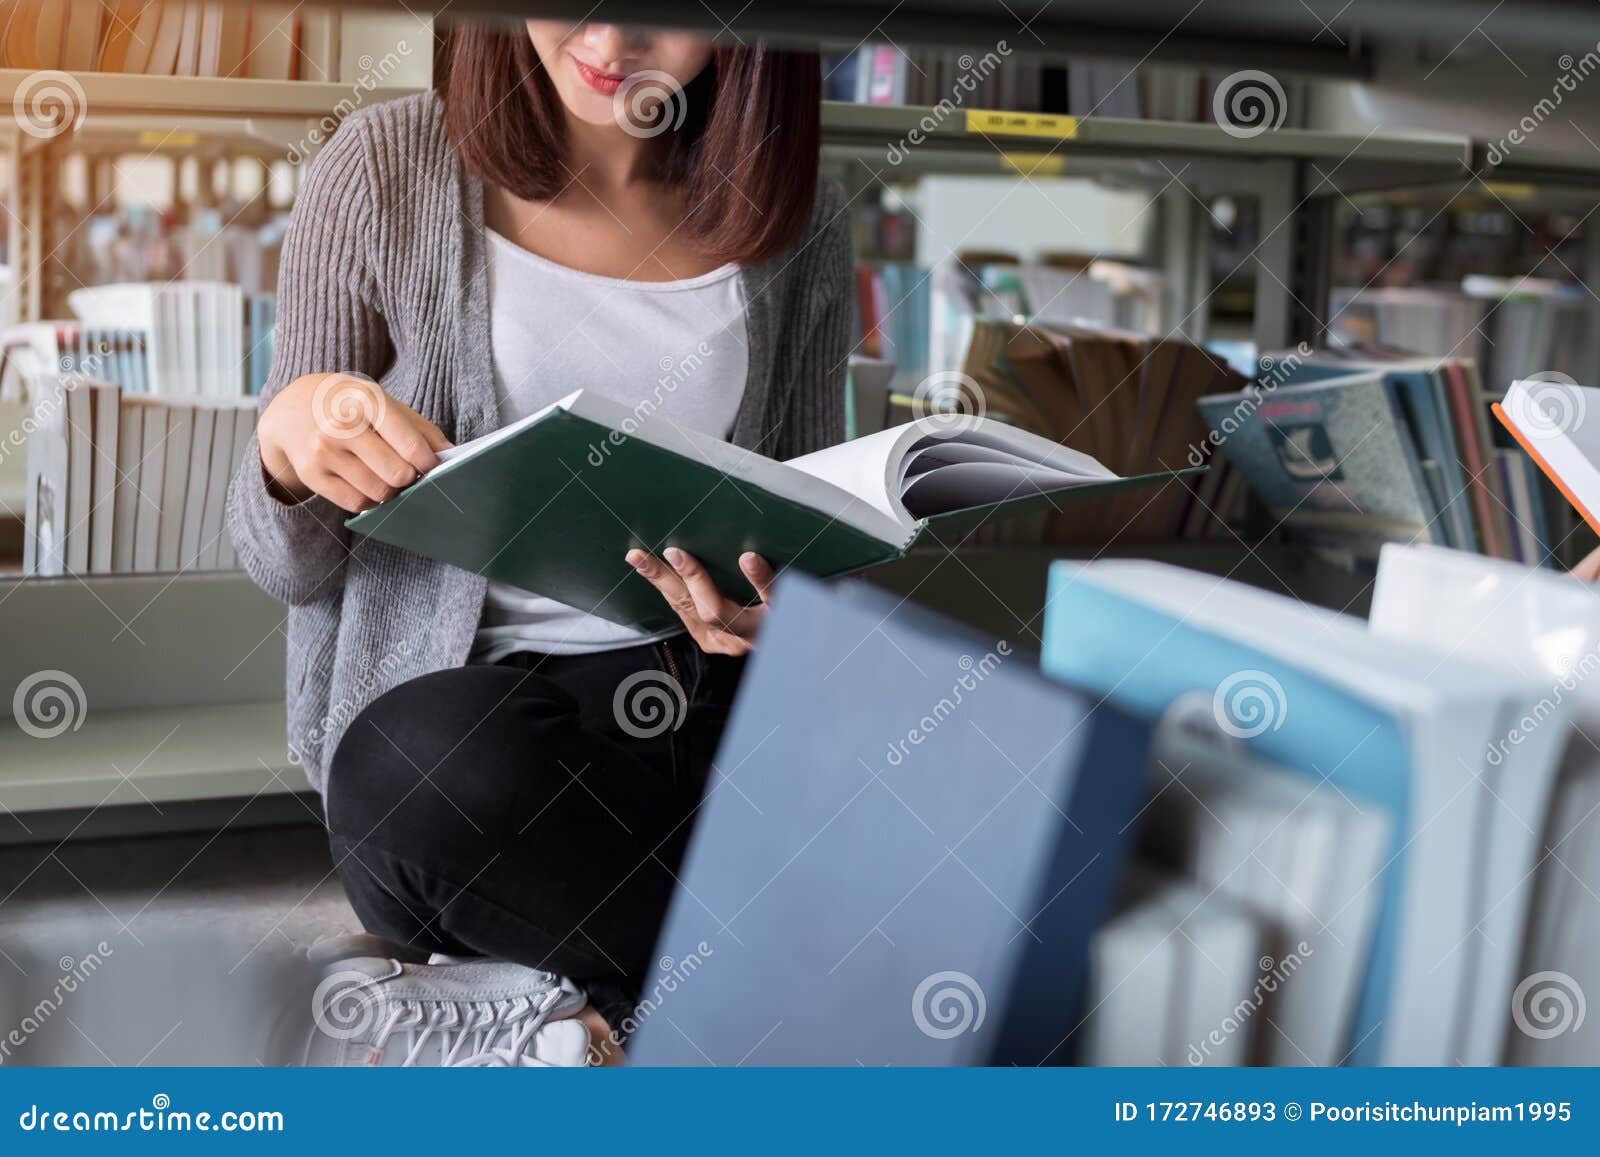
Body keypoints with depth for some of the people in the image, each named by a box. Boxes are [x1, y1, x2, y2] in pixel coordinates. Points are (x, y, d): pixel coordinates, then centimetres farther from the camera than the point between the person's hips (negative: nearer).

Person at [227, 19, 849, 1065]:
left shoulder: (799, 218, 5)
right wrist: (284, 440, -22)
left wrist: (776, 605, -12)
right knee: (433, 766, -37)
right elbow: (295, 571, 2)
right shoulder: (387, 170, -2)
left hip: (701, 693, 1)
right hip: (443, 694, -1)